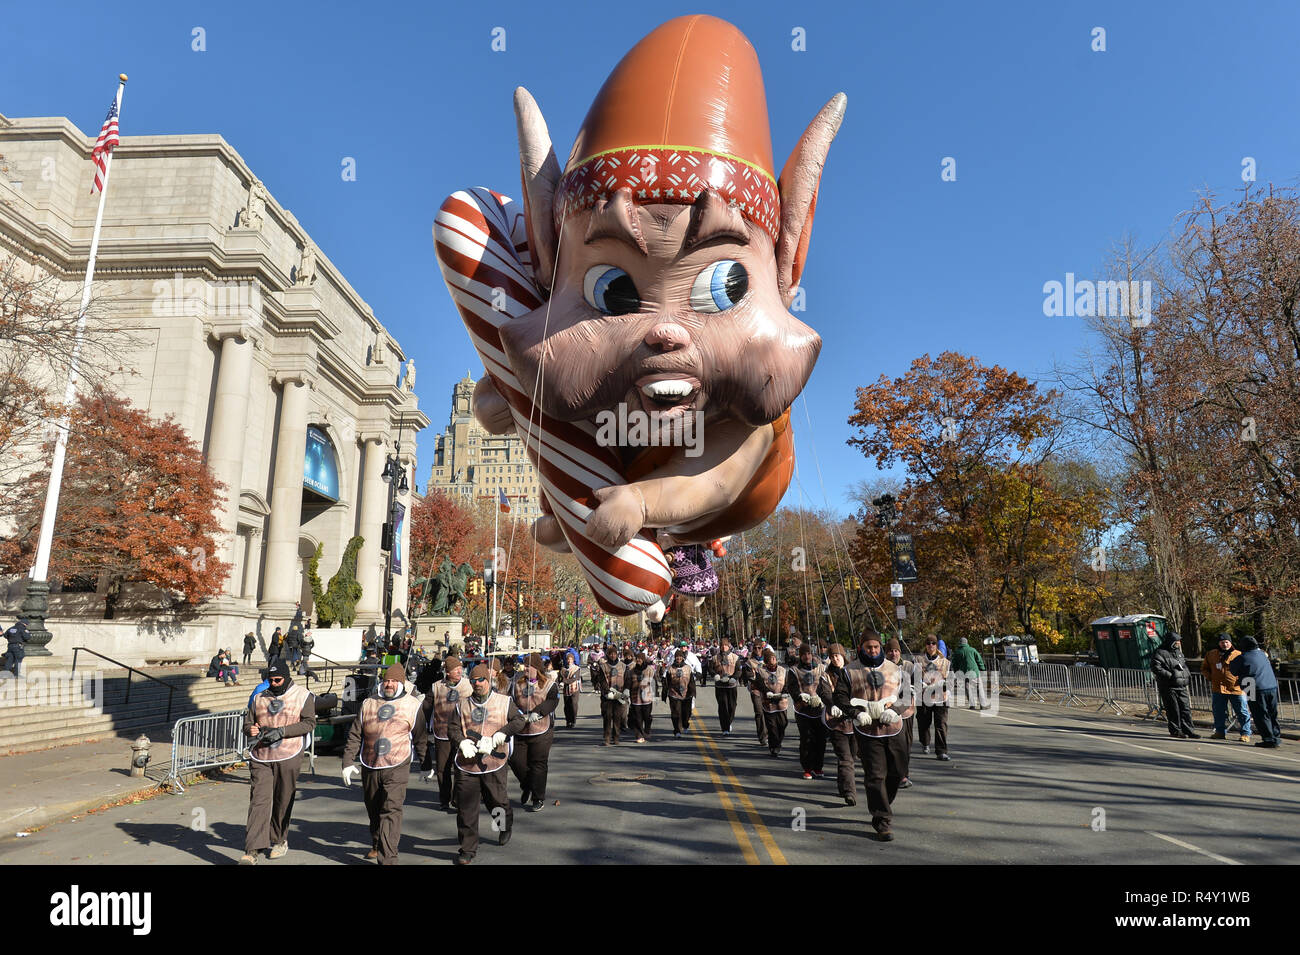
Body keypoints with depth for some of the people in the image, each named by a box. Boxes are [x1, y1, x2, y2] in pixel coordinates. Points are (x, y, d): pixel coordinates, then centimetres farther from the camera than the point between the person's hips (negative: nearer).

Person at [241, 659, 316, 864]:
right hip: (261, 757, 2)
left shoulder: (303, 696, 1)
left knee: (283, 801, 8)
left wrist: (282, 731, -19)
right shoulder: (259, 697, 13)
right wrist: (251, 730, -9)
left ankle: (279, 841, 28)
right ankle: (251, 851, -9)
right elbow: (247, 722, 16)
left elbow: (309, 723, -8)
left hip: (288, 757, -2)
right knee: (258, 800, -9)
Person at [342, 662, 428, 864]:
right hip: (369, 768, 4)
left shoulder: (412, 706, 1)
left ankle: (387, 859, -15)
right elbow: (355, 736, 10)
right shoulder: (368, 704, 8)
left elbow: (421, 738, 7)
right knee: (373, 810, 18)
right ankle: (377, 845, 41)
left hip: (397, 768, -4)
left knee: (391, 811, -14)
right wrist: (348, 762, 3)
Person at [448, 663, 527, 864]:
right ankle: (468, 849, 12)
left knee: (497, 800, 10)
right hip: (466, 763, 1)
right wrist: (462, 743, -12)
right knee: (466, 807, 0)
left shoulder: (504, 702, 3)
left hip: (493, 764, -1)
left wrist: (495, 738, -14)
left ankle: (506, 827, 41)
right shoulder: (463, 704, 10)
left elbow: (518, 721, -5)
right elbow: (452, 726, 7)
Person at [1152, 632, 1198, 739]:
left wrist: (1188, 674, 14)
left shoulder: (1179, 652, 18)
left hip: (1181, 686, 7)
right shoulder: (1160, 653, -9)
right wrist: (1170, 675, -21)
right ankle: (1175, 731, 7)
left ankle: (1188, 730, 11)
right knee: (1173, 710, -2)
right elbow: (1156, 668, -17)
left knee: (1186, 708, 5)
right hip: (1168, 687, -7)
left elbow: (1184, 665, 31)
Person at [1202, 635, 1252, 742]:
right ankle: (1221, 732, 21)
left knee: (1242, 712, 1)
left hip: (1236, 688, -3)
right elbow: (1204, 668, 20)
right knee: (1219, 712, 10)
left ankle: (1246, 733, 11)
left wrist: (1242, 680, -8)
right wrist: (1210, 677, 5)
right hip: (1218, 689, 3)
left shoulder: (1238, 655, -1)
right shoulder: (1211, 655, 9)